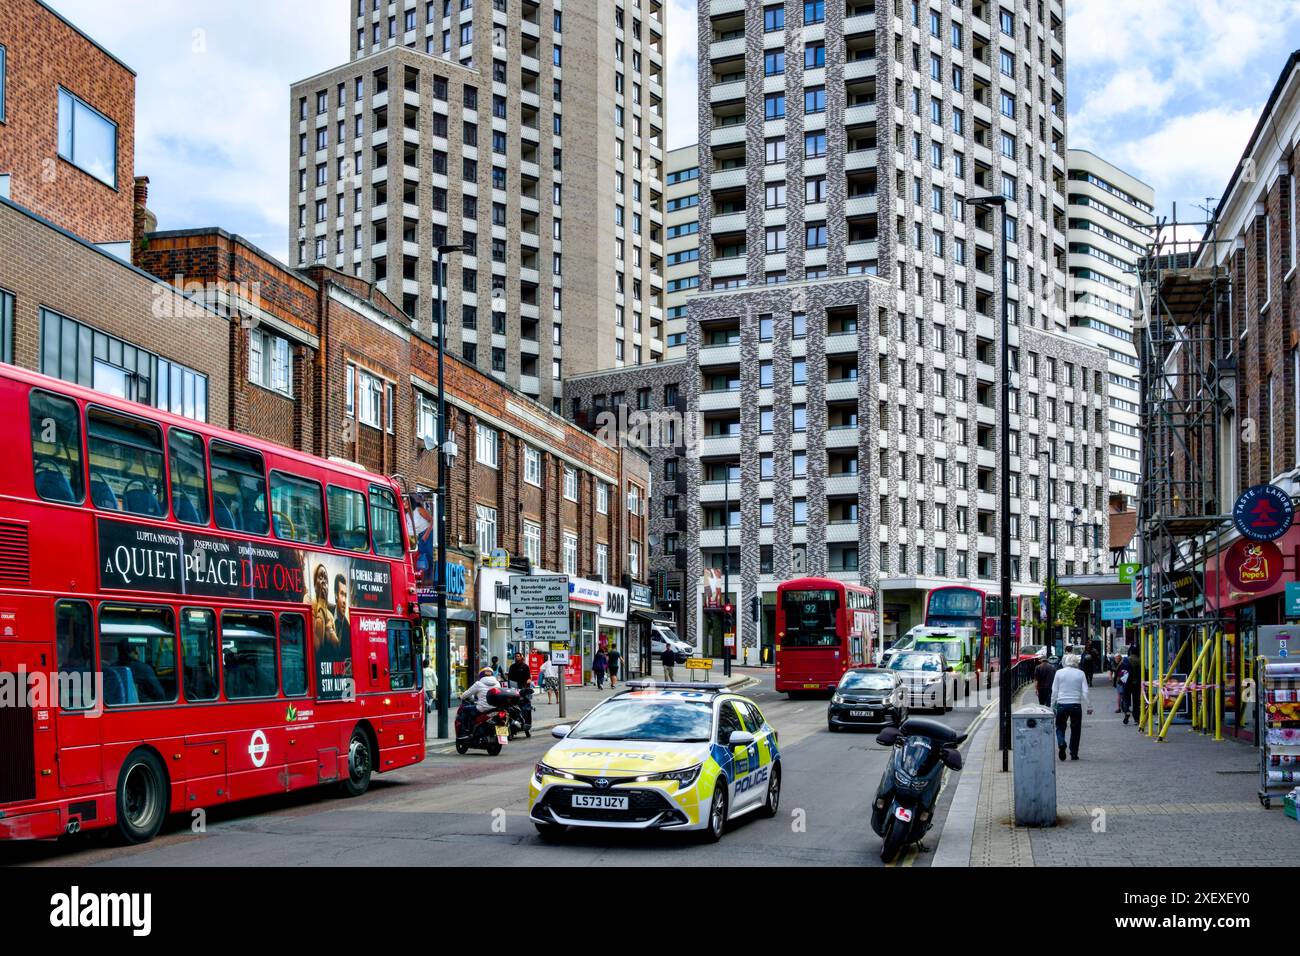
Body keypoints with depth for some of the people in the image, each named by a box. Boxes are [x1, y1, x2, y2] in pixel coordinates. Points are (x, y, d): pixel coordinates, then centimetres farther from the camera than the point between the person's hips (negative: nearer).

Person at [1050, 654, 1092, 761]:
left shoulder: (1059, 672, 1)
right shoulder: (1080, 673, 0)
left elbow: (1054, 691, 3)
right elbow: (1085, 692, -2)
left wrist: (1052, 706, 9)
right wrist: (1089, 706, 5)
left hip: (1062, 704, 0)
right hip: (1076, 705, 0)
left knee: (1060, 727, 12)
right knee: (1075, 729, 12)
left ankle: (1061, 743, -16)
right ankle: (1074, 753, 14)